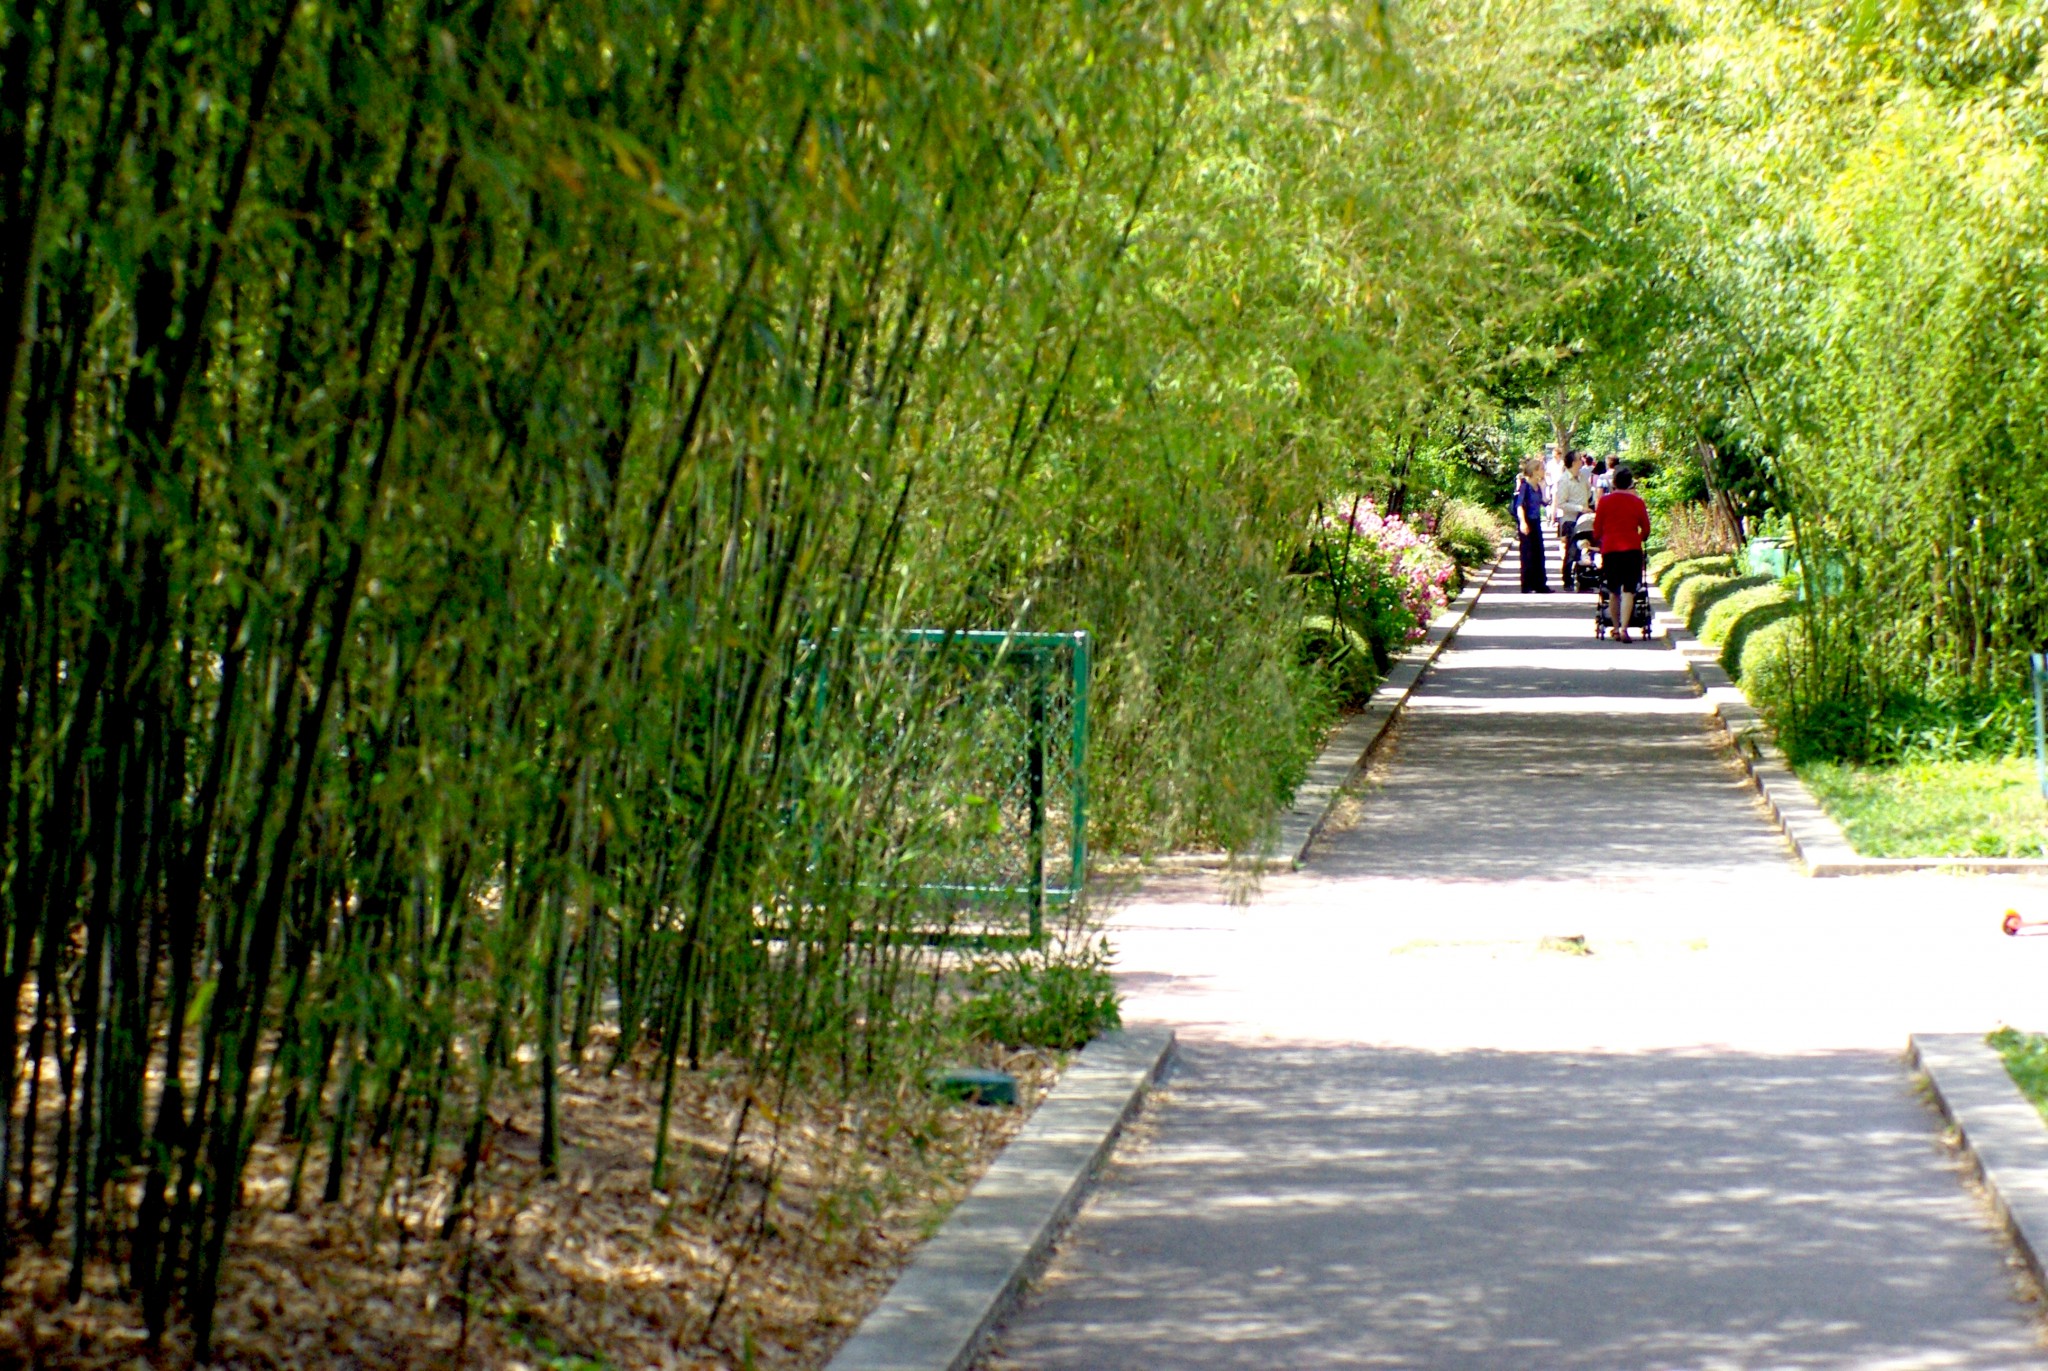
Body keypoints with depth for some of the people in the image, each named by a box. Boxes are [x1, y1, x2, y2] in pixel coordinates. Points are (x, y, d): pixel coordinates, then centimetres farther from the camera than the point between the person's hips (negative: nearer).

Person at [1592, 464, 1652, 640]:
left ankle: (1616, 627, 19)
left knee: (1613, 591, 14)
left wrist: (1597, 540, 27)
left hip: (1610, 549, 1)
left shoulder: (1605, 501, 1)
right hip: (1632, 549, -1)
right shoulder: (1637, 502, 2)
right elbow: (1646, 530, 9)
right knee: (1628, 590, -5)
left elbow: (1597, 528, 7)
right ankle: (1624, 628, -18)